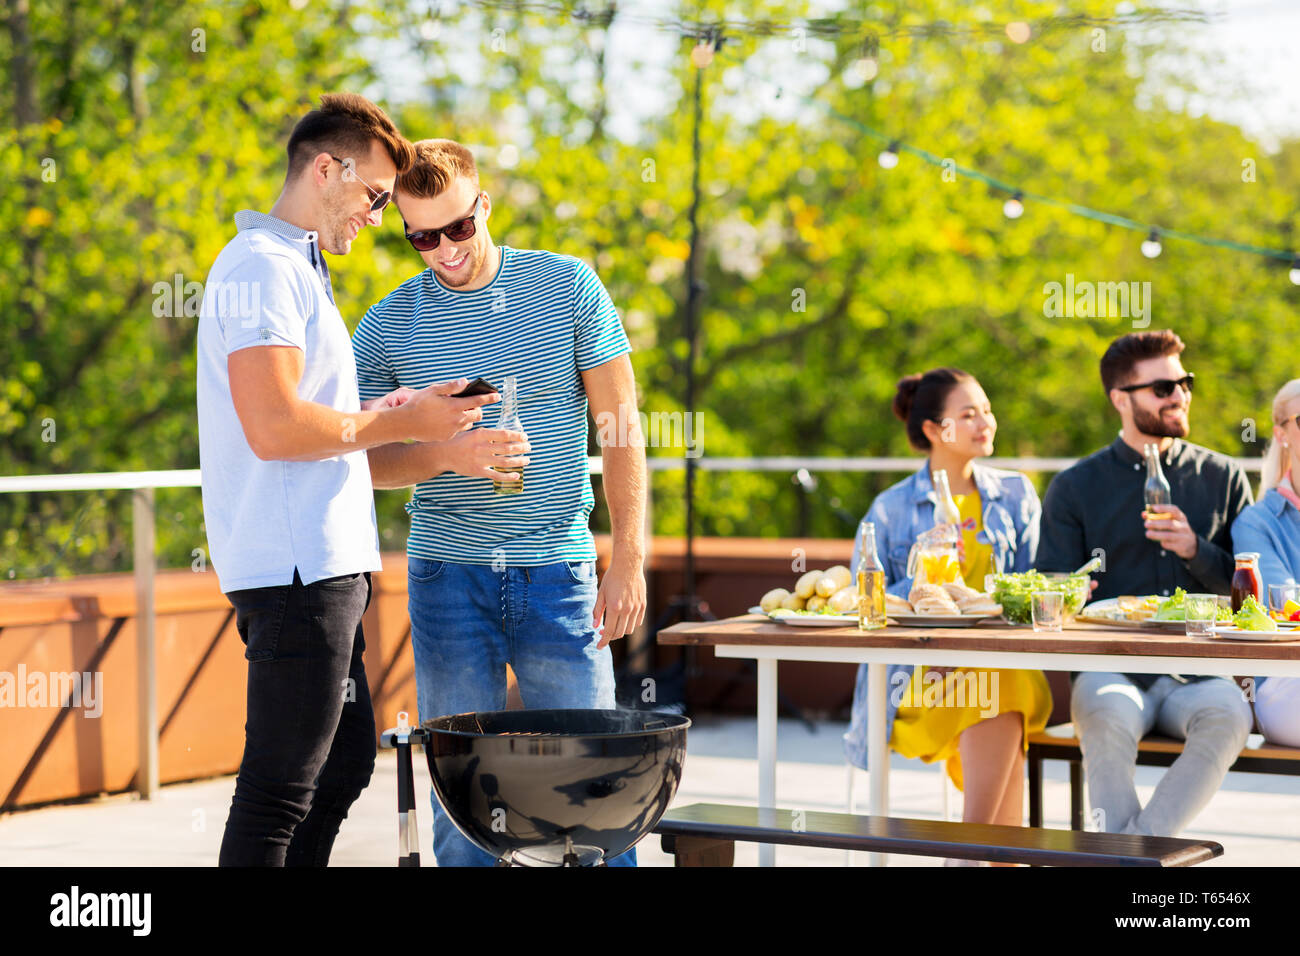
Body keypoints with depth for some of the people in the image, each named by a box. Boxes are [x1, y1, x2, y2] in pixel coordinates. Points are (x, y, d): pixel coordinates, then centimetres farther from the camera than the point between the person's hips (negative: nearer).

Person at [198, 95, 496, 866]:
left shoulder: (296, 268, 22)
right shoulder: (263, 267, -12)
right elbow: (273, 427, -23)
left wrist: (409, 412, 17)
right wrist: (403, 422, -12)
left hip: (323, 564, 11)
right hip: (295, 570, -11)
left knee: (346, 761, 16)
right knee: (280, 786, -7)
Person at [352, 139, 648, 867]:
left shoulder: (568, 286, 1)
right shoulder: (387, 327, 2)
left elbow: (619, 424, 1)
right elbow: (366, 459, 5)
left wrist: (629, 559, -5)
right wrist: (446, 456, -16)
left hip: (558, 568, -1)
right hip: (448, 572, 1)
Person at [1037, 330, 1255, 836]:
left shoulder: (1223, 478, 15)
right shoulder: (1074, 488, 12)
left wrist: (1196, 551, -7)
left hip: (1197, 671, 1)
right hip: (1110, 667, -1)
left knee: (1228, 715, -34)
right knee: (1110, 717, -37)